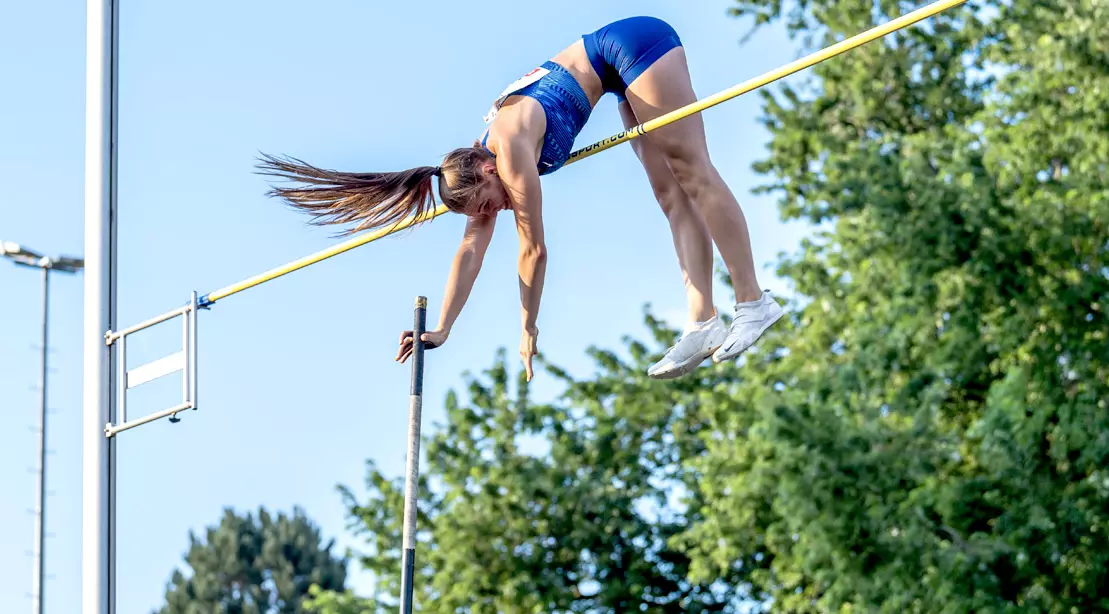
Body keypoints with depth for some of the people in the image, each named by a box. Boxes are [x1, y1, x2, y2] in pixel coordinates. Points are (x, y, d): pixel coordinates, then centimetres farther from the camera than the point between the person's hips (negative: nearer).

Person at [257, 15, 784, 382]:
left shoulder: (511, 149, -25)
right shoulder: (483, 162, -3)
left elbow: (533, 249, -20)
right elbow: (471, 249, 0)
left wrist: (529, 331, -13)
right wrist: (441, 331, -2)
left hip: (632, 45, -8)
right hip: (619, 74, 8)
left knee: (692, 175, -12)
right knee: (670, 194, 0)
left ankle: (752, 301, -16)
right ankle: (702, 322, -4)